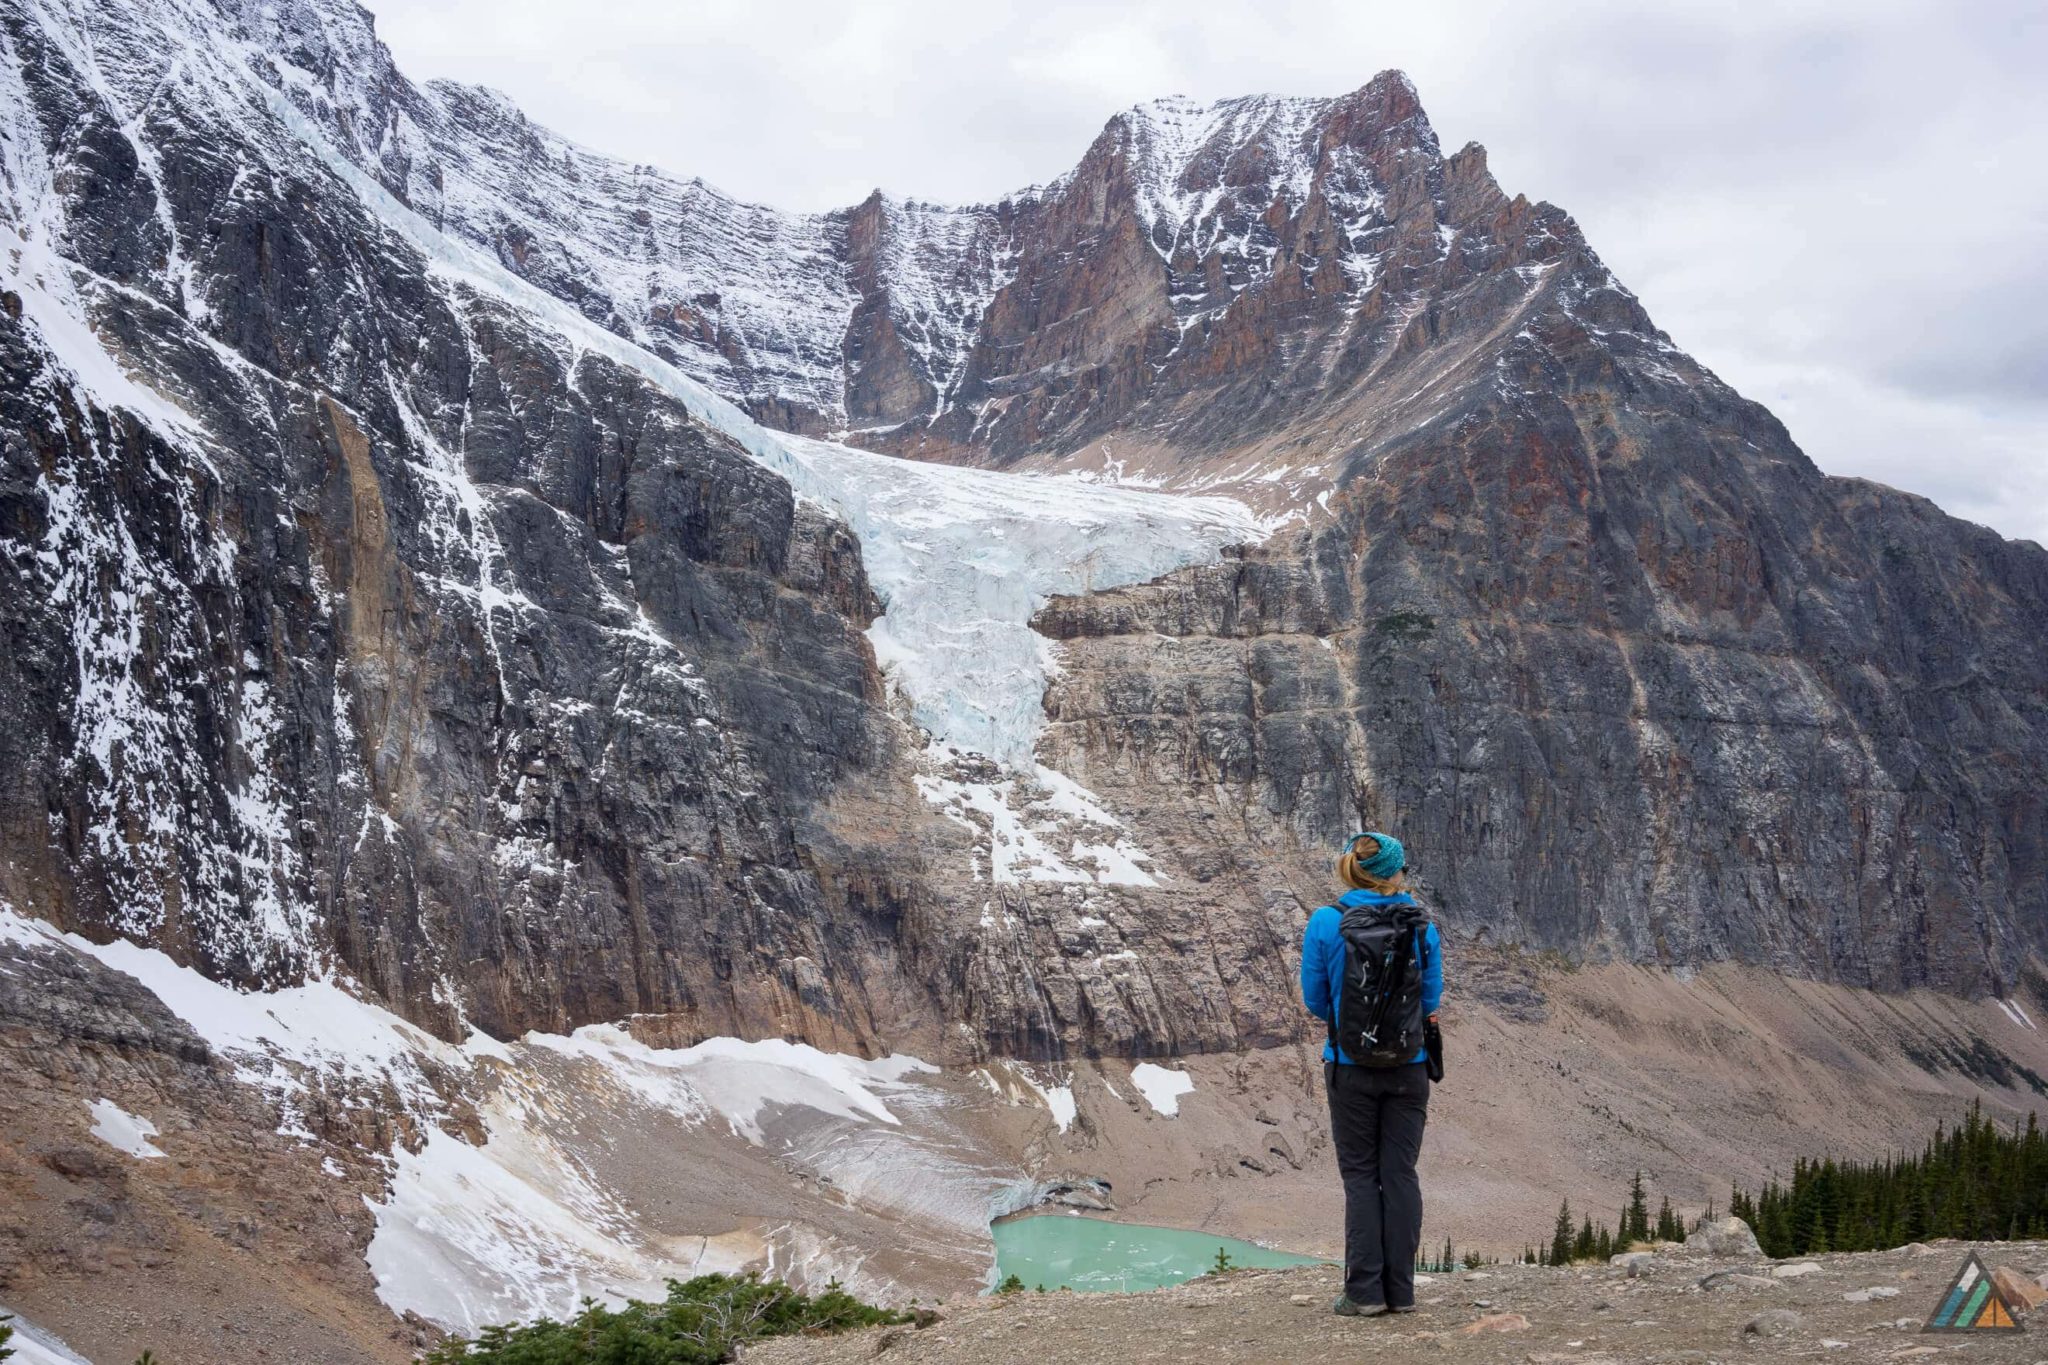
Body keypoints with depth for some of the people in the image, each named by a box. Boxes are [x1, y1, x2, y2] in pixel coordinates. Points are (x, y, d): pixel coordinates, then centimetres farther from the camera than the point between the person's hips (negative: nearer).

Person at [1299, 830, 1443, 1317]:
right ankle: (1400, 1290, 9)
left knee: (1360, 1175, 7)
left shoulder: (1326, 923, -10)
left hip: (1350, 1067, -1)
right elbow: (1430, 1002, 2)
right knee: (1400, 1172, 7)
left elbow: (1316, 1000, -2)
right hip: (1409, 1066, 1)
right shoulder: (1422, 926, -6)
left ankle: (1365, 1291, 4)